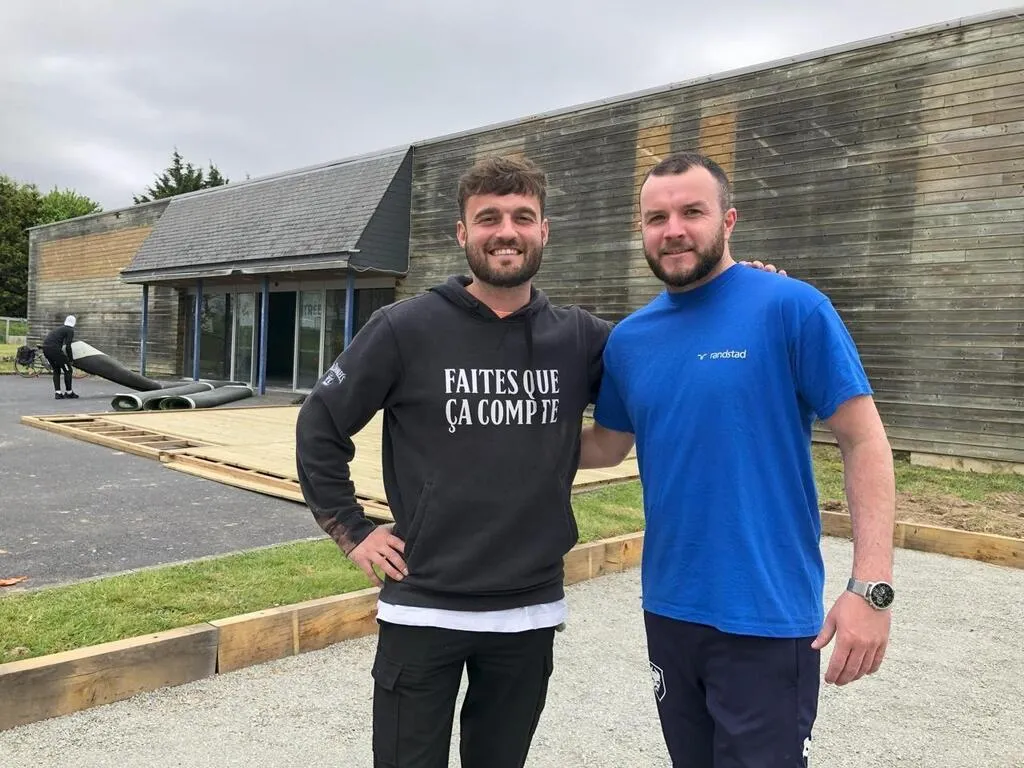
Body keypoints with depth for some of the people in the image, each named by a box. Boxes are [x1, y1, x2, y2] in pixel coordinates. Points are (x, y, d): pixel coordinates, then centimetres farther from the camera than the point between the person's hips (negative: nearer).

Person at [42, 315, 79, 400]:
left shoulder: (59, 328, 26)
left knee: (56, 370, 20)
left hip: (45, 348, 8)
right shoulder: (70, 330, 2)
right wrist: (71, 359, 2)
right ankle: (69, 393, 9)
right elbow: (68, 347, -8)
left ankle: (57, 393, 16)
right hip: (54, 349, -8)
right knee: (67, 370, 5)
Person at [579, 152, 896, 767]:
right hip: (669, 610, 6)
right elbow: (608, 446, 15)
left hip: (768, 615, -5)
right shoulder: (630, 338, 4)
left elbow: (864, 440, -11)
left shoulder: (792, 308, -12)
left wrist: (872, 587, -17)